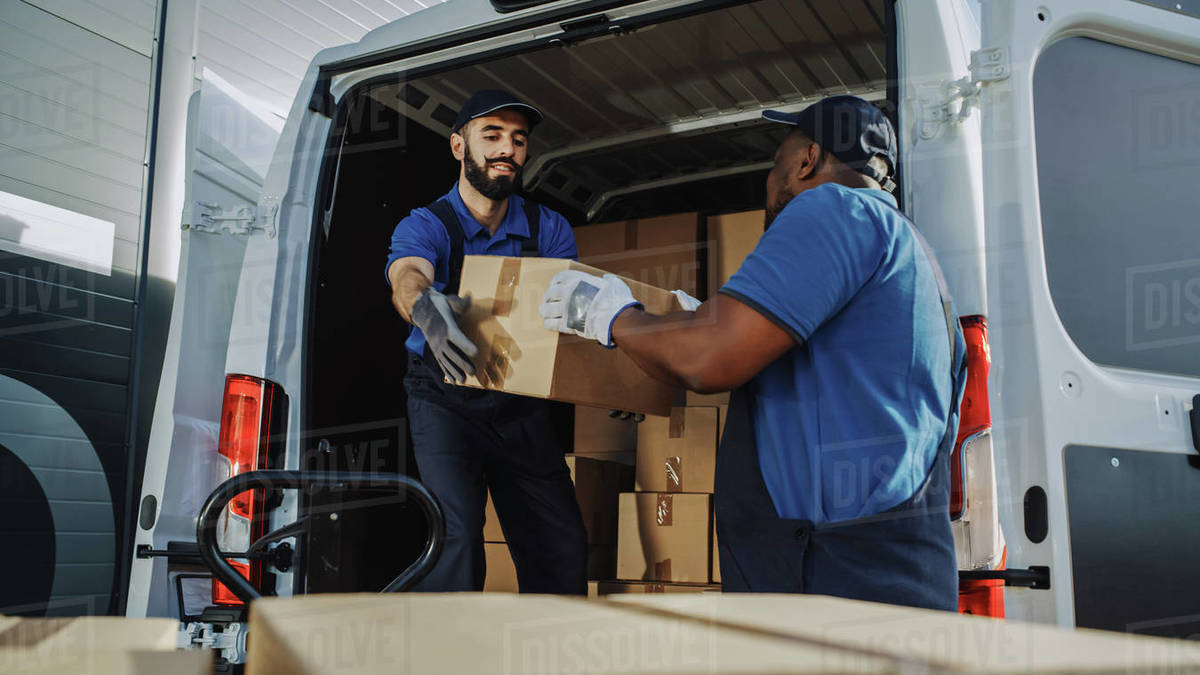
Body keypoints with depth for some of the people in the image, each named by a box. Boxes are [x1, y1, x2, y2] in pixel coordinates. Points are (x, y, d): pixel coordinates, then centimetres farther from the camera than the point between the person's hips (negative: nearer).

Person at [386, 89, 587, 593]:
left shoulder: (549, 230, 3)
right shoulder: (424, 225, -7)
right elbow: (407, 276, -30)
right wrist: (425, 307, -55)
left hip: (522, 405, 3)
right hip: (446, 397, -3)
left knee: (563, 547, 1)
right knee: (455, 535, -20)